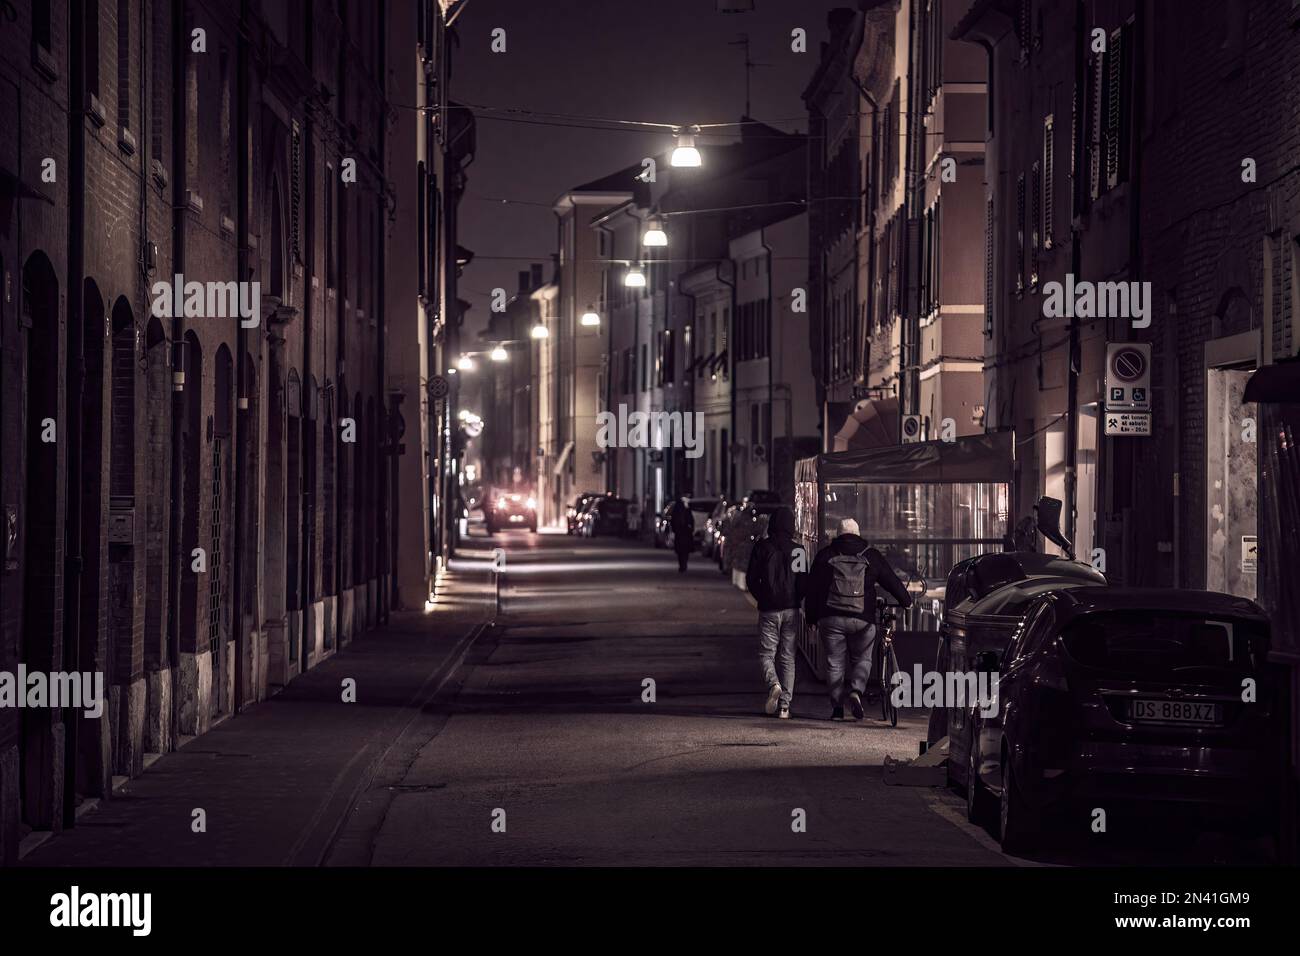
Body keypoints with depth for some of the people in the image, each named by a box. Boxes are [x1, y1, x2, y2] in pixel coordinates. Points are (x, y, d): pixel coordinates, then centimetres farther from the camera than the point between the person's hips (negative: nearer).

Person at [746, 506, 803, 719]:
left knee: (766, 653, 7)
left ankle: (773, 684, -23)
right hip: (791, 609, 2)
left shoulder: (761, 548, -3)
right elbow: (803, 582, -1)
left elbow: (751, 579, -1)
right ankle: (785, 705, 5)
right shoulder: (797, 550, -1)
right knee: (787, 657, 8)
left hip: (768, 610, -2)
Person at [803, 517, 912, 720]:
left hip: (831, 618, 0)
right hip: (862, 619, 0)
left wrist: (811, 617, 13)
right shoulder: (871, 556, 5)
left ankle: (837, 707, 4)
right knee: (862, 660, 14)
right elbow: (892, 580, 12)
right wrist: (906, 601, 28)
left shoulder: (825, 555, 6)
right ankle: (856, 691, -11)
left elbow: (812, 589, 6)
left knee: (834, 663, 8)